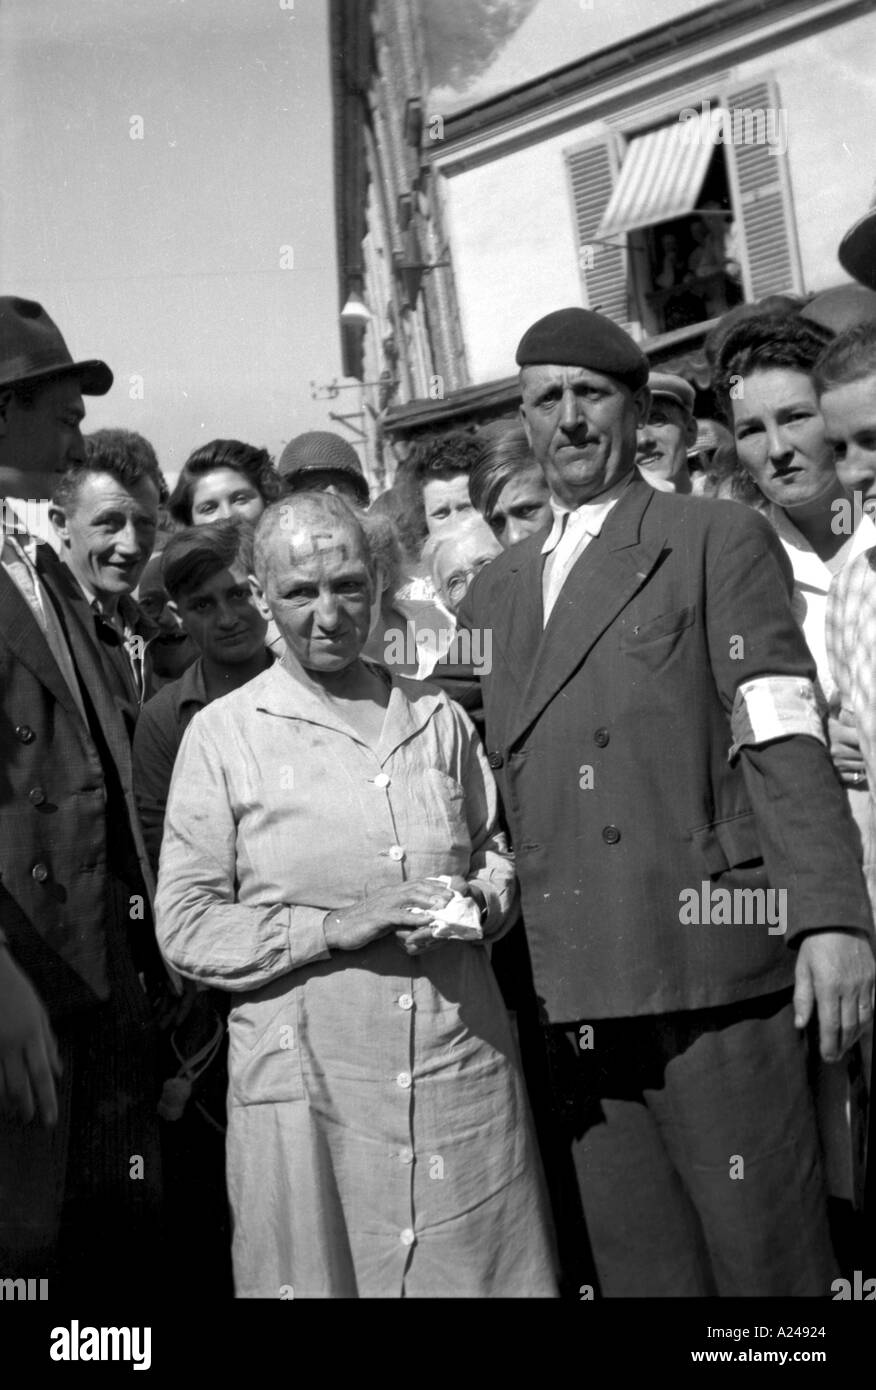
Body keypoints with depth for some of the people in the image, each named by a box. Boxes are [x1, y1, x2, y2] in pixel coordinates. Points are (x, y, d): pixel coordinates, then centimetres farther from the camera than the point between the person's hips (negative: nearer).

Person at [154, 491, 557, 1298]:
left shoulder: (440, 720, 10)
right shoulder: (223, 733, -2)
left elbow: (494, 850, 20)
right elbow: (185, 927, -5)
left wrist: (483, 899, -3)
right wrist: (334, 927, -16)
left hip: (464, 1071, 3)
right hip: (305, 1084, -3)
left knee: (477, 1273, 9)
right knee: (317, 1274, 6)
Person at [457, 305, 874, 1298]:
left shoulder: (719, 541, 4)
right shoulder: (493, 595, 18)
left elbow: (783, 740, -6)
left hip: (708, 965, -4)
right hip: (575, 993, 4)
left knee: (765, 1258, 1)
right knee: (637, 1264, 10)